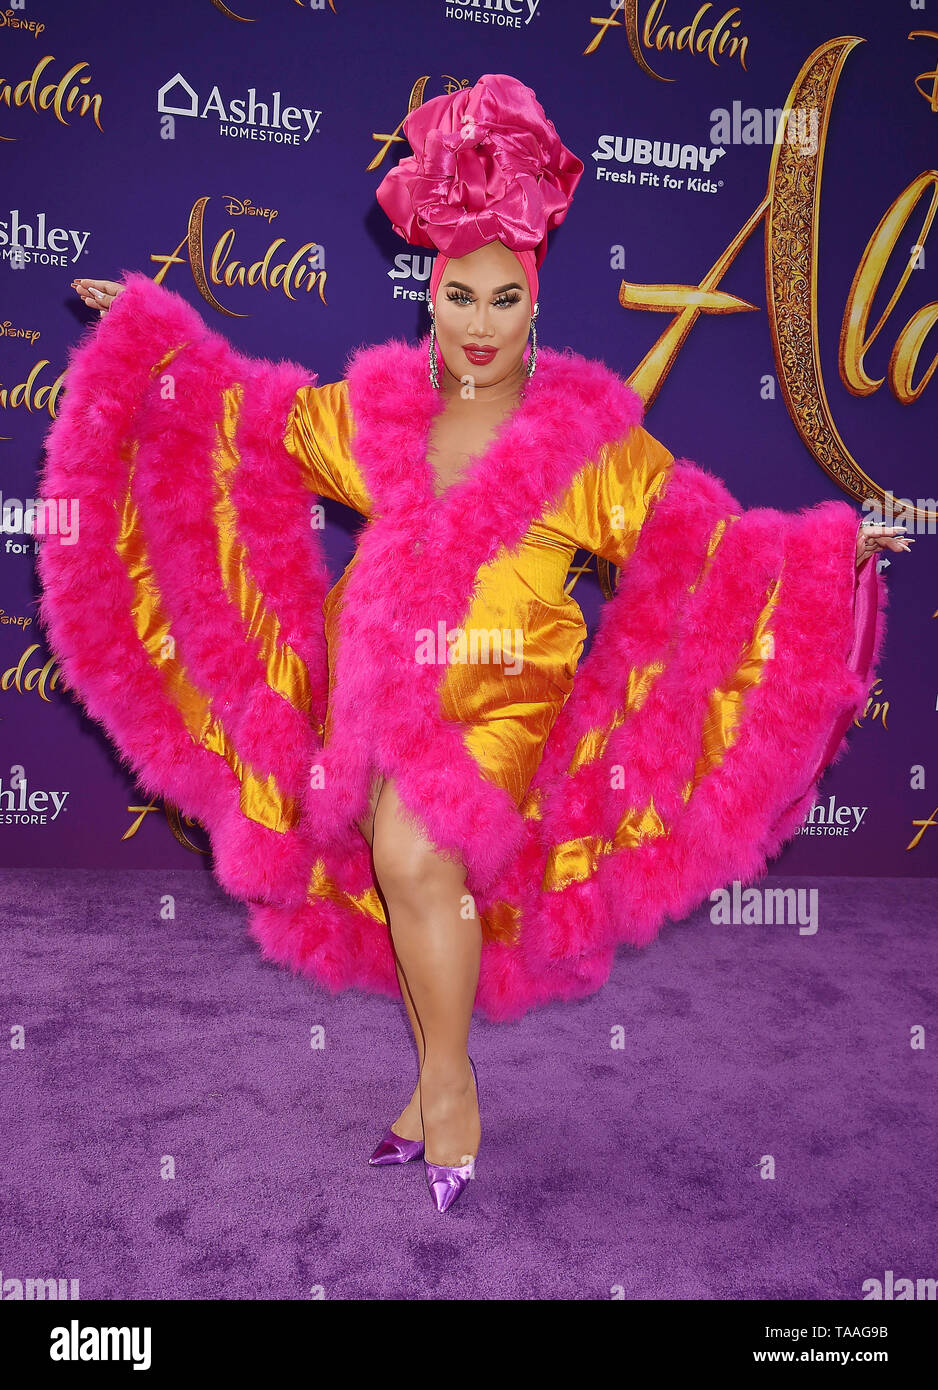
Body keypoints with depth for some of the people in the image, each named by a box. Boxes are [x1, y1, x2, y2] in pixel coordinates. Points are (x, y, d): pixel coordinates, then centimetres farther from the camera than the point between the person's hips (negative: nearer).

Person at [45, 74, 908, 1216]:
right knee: (406, 871, 7)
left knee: (415, 854, -23)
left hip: (503, 700, -4)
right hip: (378, 682, 4)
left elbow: (695, 539, -4)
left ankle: (448, 1082, 1)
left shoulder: (584, 434, -3)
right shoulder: (375, 408, 7)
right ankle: (436, 1081, 29)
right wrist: (149, 329, 24)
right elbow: (251, 415, 20)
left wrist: (829, 549, -13)